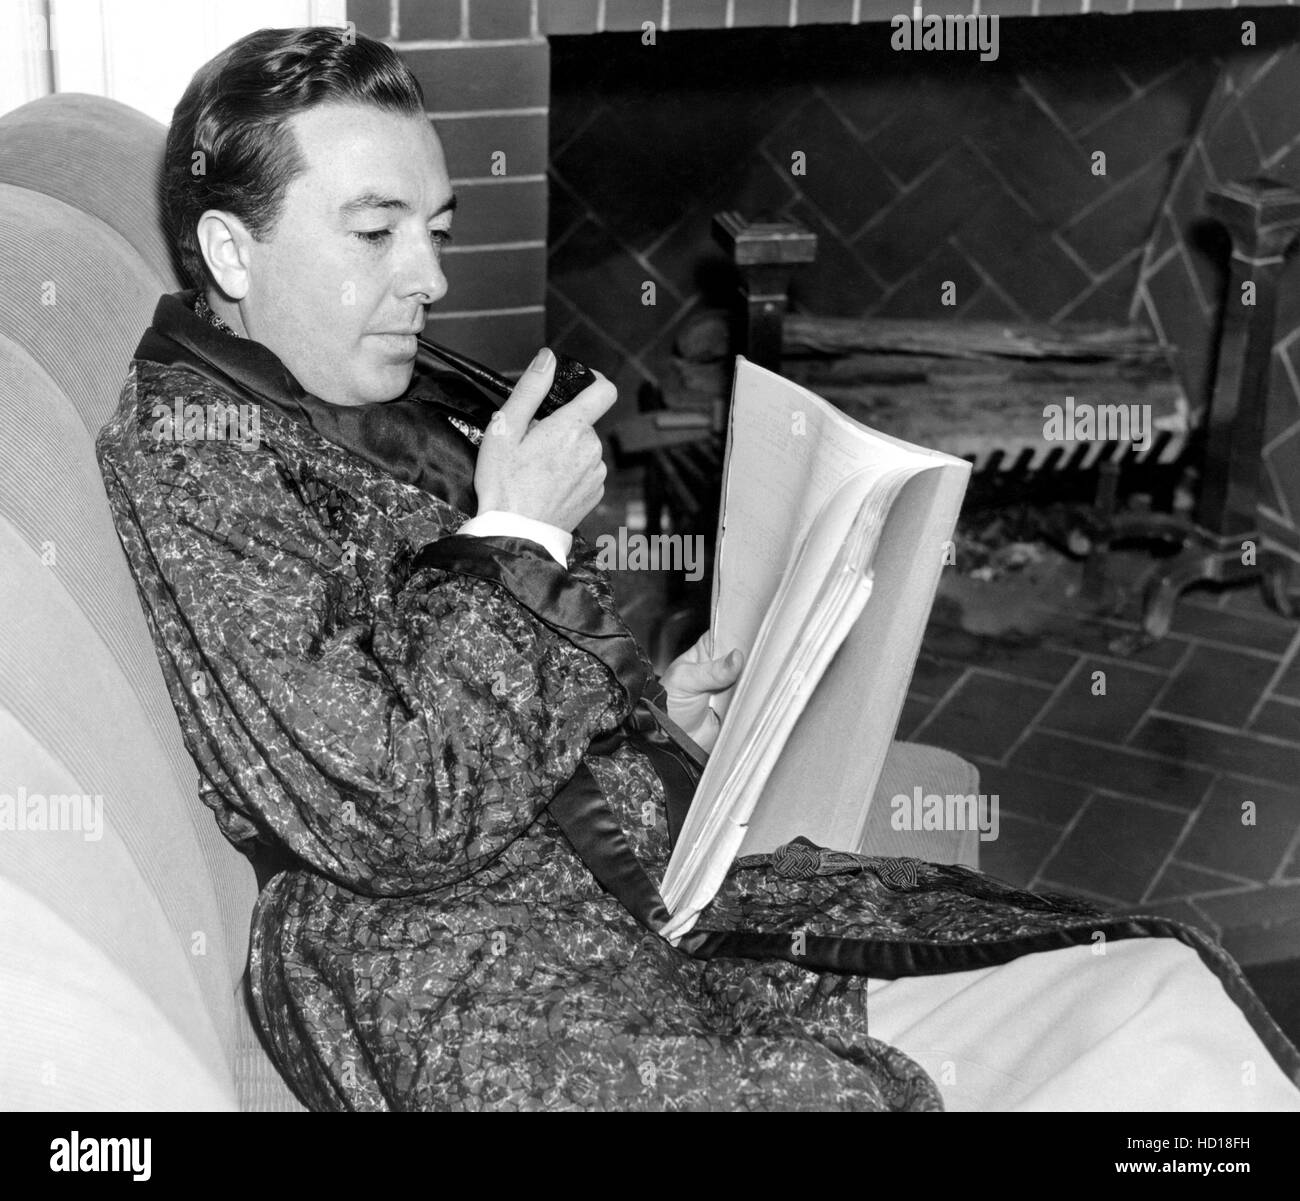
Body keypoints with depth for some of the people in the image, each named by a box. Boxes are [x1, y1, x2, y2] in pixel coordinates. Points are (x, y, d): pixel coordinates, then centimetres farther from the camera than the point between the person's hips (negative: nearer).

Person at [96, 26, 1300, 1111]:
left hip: (663, 881, 8)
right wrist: (519, 540, -9)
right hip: (450, 967, -8)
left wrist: (661, 712, 10)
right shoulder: (183, 448, -7)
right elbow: (387, 812, -18)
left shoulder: (417, 415, 19)